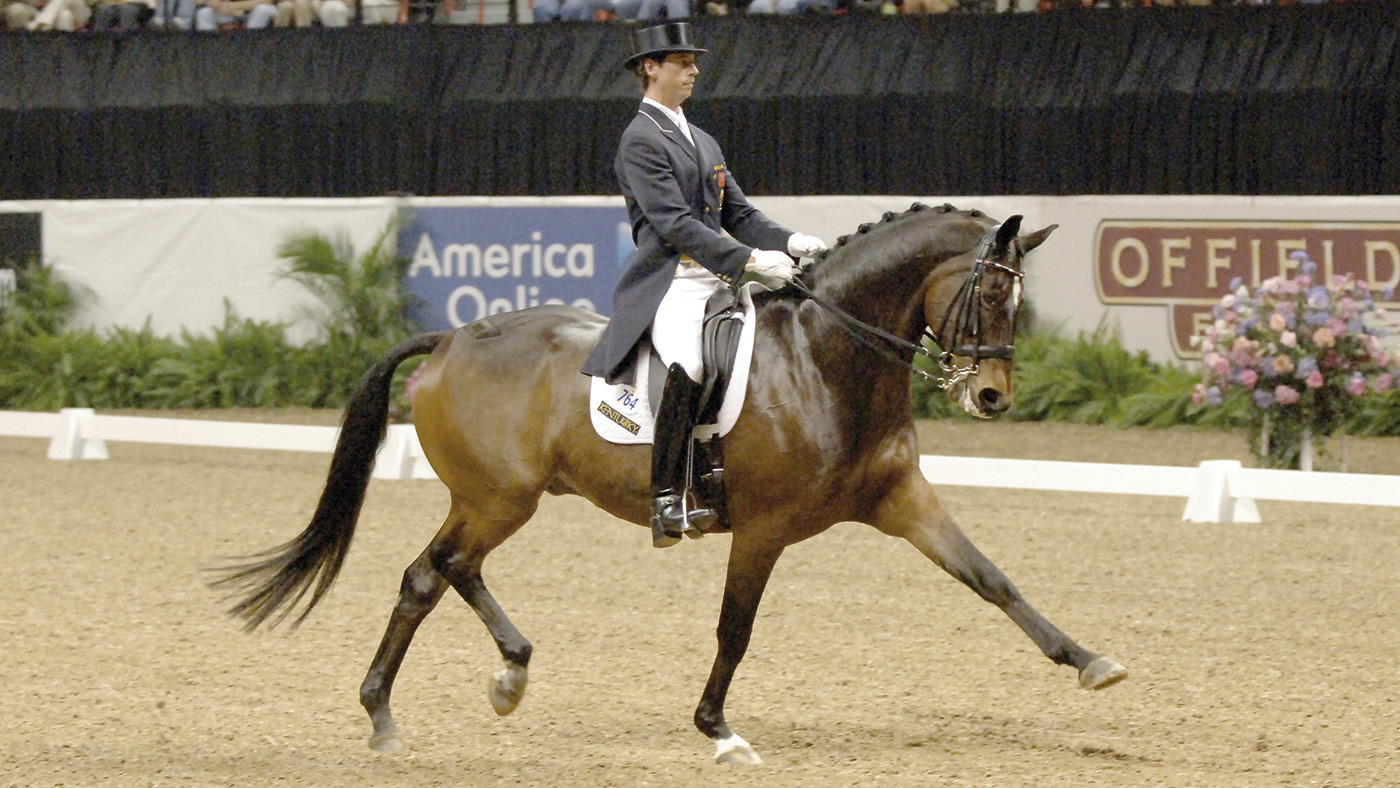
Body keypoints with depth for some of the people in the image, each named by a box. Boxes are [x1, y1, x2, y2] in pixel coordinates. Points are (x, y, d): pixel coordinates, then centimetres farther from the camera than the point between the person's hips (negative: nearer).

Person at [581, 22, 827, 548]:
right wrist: (749, 259, -22)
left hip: (717, 281, 9)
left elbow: (739, 215, 21)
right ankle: (667, 497, -31)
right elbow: (675, 223, -15)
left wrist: (788, 243, 1)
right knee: (686, 368, -35)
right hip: (667, 284, -9)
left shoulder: (703, 142, 24)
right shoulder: (641, 140, -5)